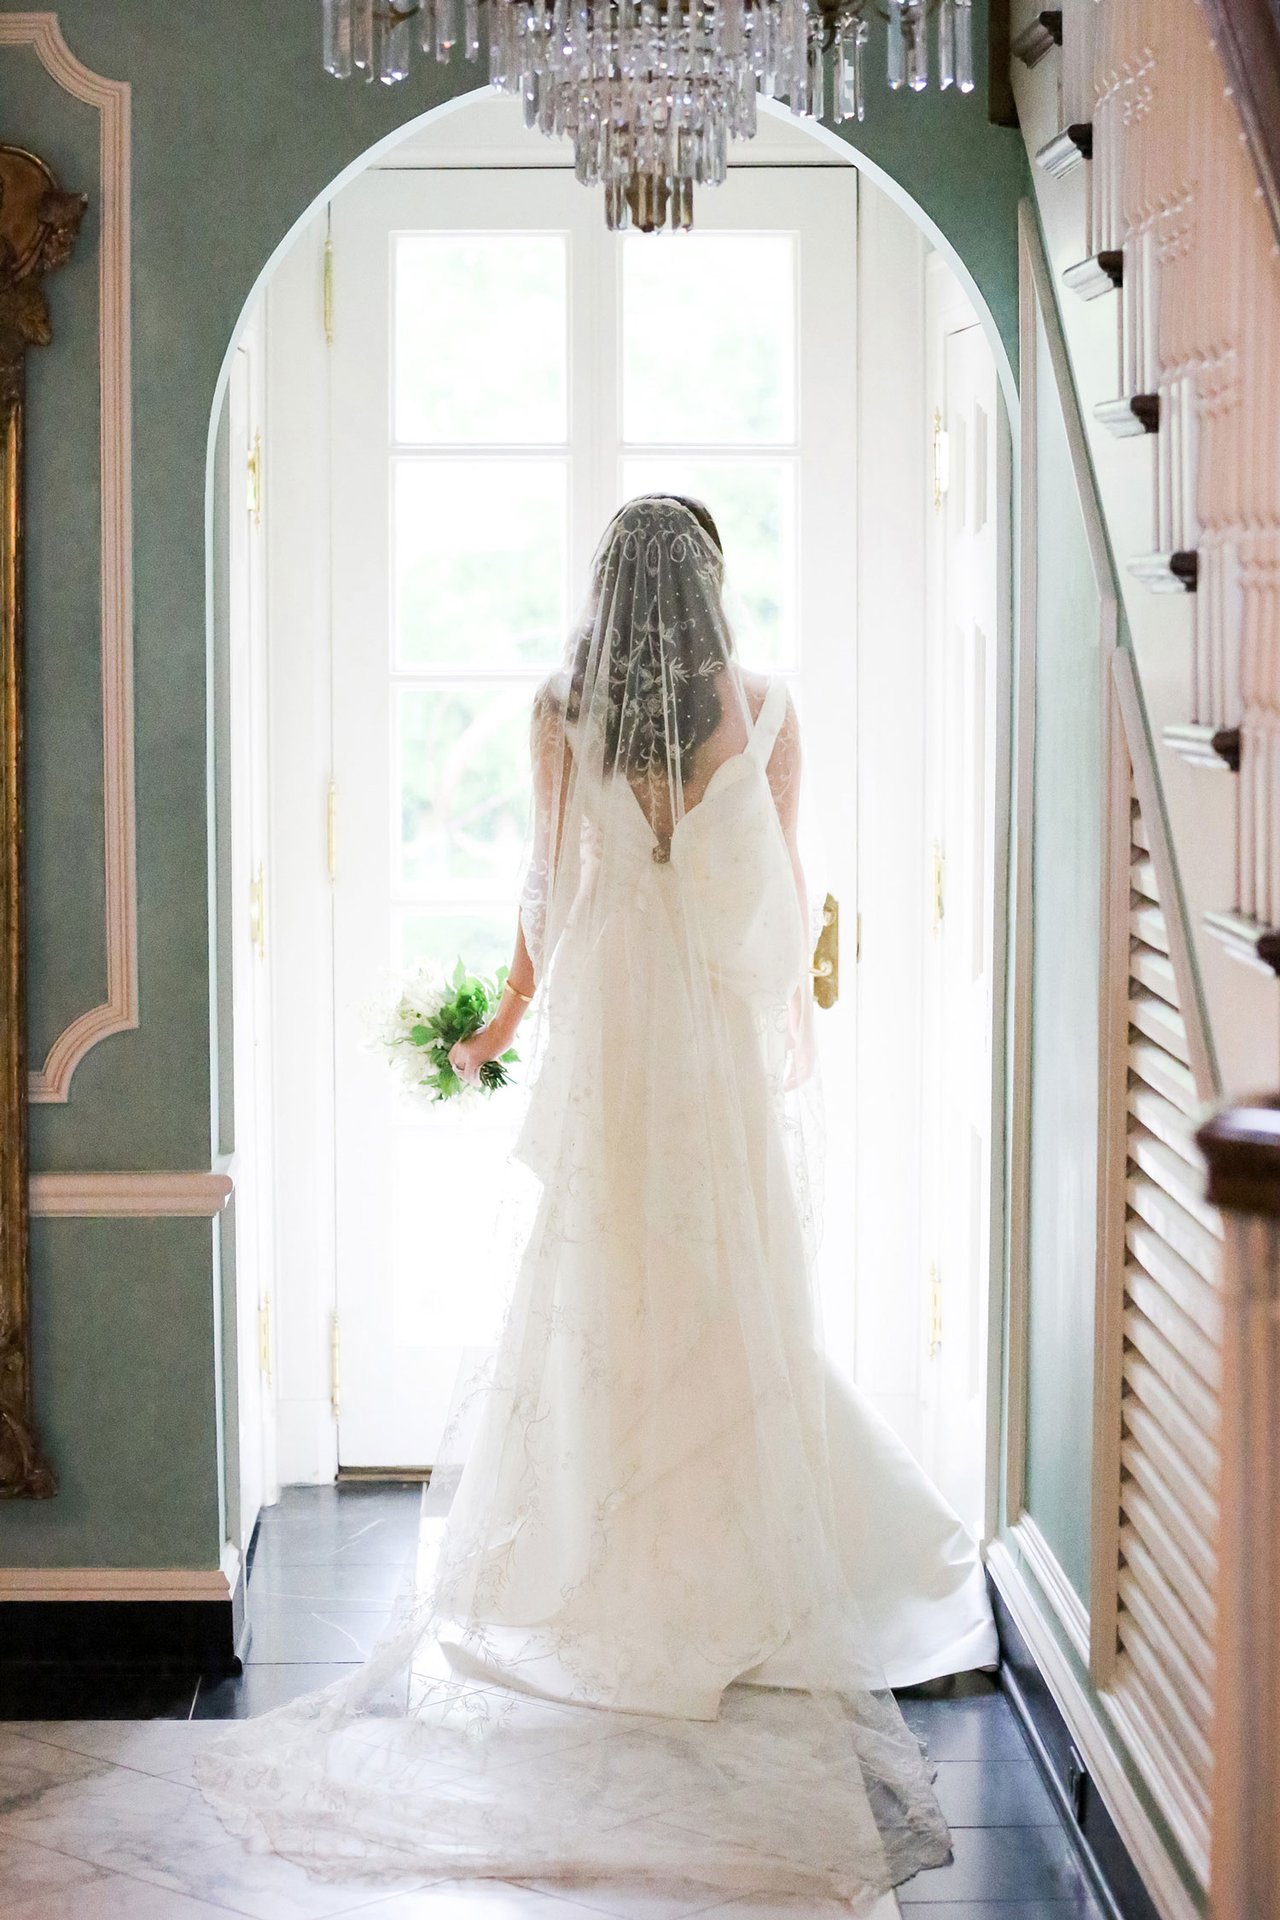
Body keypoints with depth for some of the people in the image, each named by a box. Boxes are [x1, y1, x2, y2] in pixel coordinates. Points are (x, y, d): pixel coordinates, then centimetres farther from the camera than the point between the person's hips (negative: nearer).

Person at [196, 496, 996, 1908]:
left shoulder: (562, 715, -3)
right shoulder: (762, 711, -5)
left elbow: (546, 885, 4)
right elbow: (785, 891, 2)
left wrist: (505, 1022, 18)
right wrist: (794, 1026, 15)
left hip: (605, 1034, 1)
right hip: (732, 1044, -1)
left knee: (602, 1305, 8)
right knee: (736, 1303, 7)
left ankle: (602, 1567, 13)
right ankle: (742, 1568, 11)